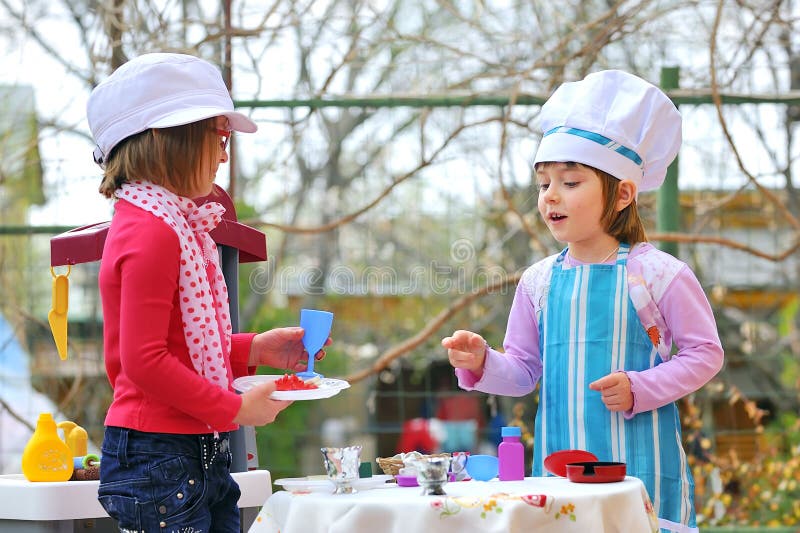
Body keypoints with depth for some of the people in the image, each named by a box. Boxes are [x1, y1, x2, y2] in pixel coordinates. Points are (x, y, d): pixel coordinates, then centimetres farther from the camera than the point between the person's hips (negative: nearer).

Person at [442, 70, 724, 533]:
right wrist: (482, 363, -6)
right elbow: (524, 370, 14)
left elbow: (706, 353, -1)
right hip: (558, 464, 4)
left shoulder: (657, 273, -5)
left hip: (639, 464, -4)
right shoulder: (538, 281, 7)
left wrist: (640, 389, -13)